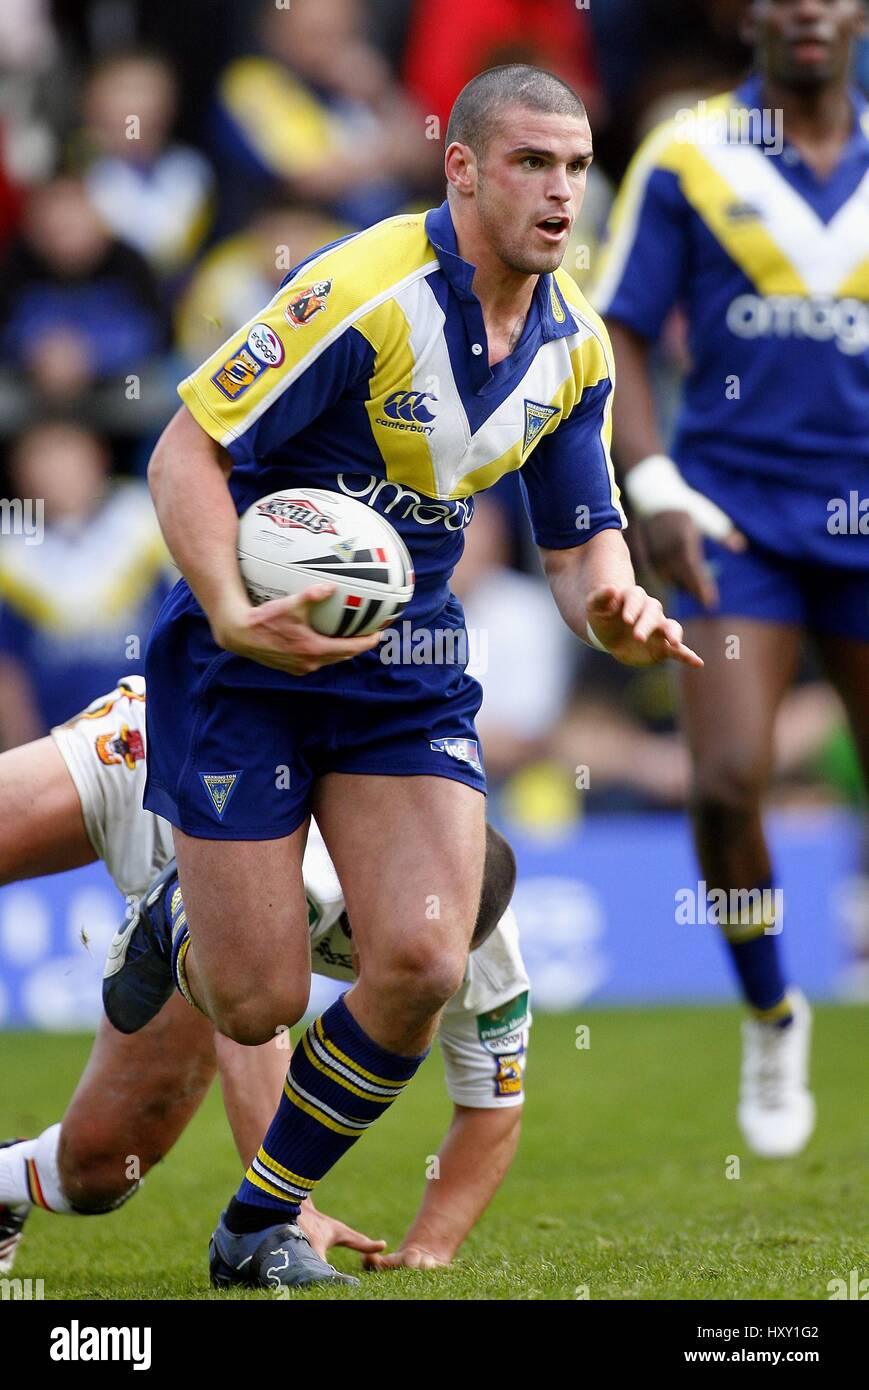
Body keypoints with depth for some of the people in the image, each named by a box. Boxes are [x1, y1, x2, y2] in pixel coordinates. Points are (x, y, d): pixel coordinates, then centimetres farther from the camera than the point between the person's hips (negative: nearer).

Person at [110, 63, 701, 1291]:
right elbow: (186, 451, -19)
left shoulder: (576, 345, 1)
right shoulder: (368, 291, -21)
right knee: (258, 1002, -7)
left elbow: (581, 542, 9)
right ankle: (178, 926, 33)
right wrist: (235, 614, -33)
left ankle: (261, 1224, 10)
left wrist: (619, 613, -14)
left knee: (421, 964, -13)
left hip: (408, 668, 5)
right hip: (250, 661, -5)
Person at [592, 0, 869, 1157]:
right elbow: (615, 332, 0)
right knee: (728, 777, -15)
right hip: (737, 508, -2)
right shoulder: (686, 159, -1)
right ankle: (770, 1018, 8)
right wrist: (654, 489, -12)